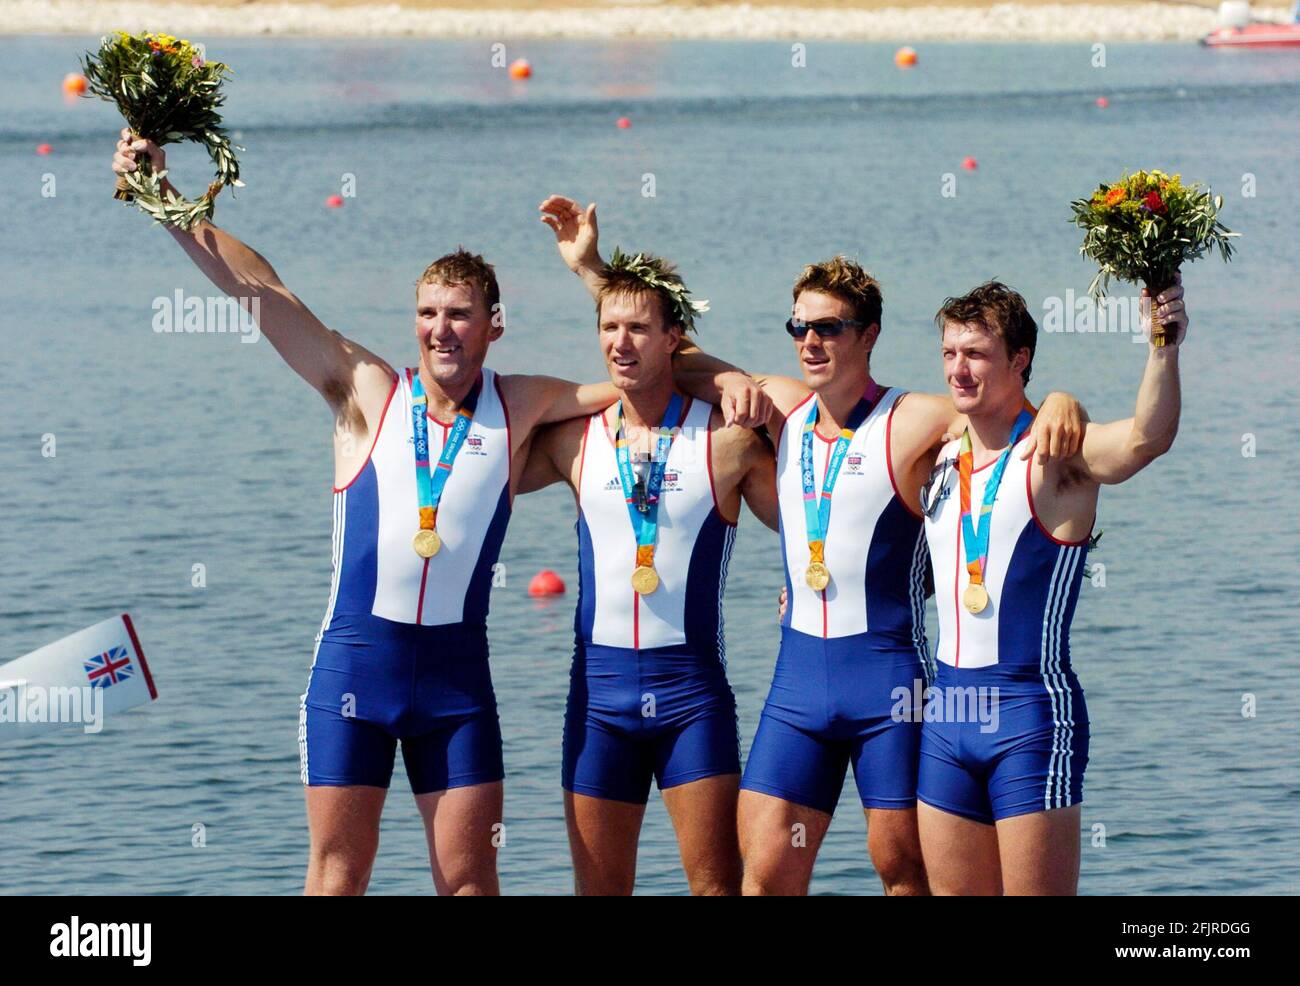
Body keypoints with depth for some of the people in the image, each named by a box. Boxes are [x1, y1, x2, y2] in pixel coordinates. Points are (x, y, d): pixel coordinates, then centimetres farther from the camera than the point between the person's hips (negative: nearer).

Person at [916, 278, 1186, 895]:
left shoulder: (1055, 456, -9)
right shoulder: (942, 461, 13)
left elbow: (1147, 439, -29)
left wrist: (1164, 348, -43)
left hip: (1031, 710, -7)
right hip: (949, 713, 7)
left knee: (1037, 892, -6)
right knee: (954, 894, 9)